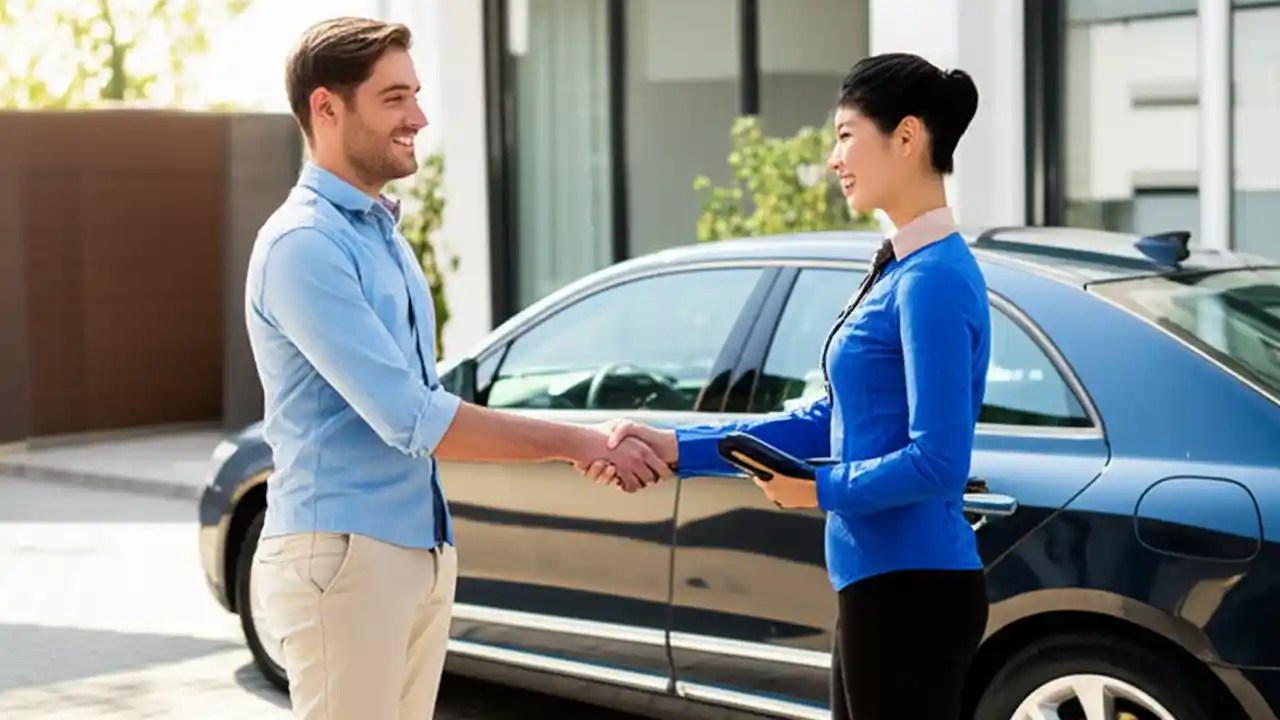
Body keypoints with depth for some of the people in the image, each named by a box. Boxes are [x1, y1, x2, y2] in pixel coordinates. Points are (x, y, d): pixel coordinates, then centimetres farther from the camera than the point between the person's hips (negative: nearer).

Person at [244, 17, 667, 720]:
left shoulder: (380, 229, 14)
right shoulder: (304, 244, -16)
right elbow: (412, 419, -20)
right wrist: (579, 442, -15)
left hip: (419, 549, 9)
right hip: (344, 554, -9)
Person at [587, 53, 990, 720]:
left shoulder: (934, 279, -17)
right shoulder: (901, 270, 13)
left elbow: (936, 461, -22)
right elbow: (828, 420, 15)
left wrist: (820, 489, -8)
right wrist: (678, 447, 11)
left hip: (911, 590, -10)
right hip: (885, 584, 10)